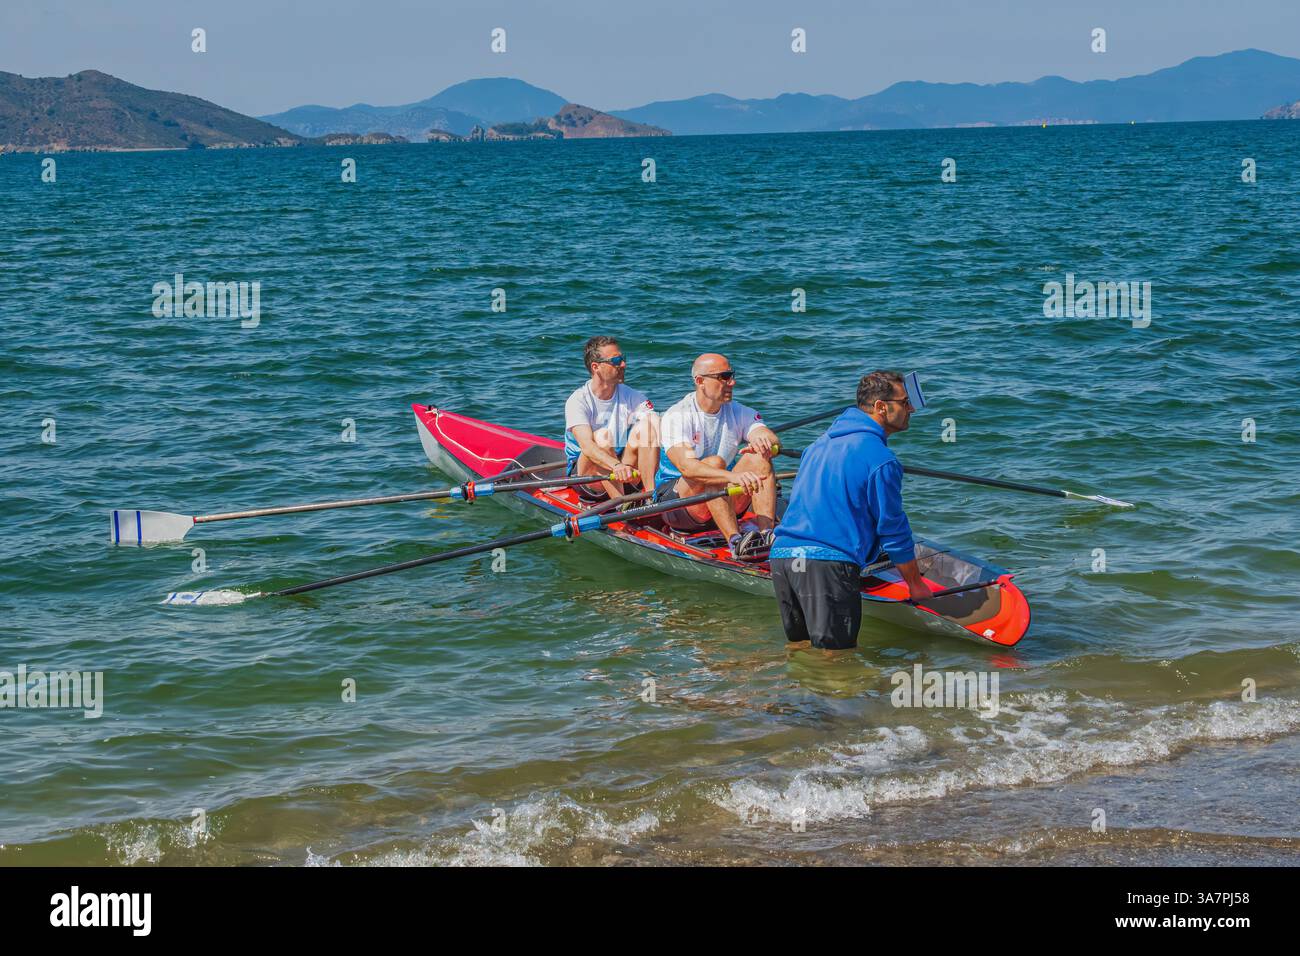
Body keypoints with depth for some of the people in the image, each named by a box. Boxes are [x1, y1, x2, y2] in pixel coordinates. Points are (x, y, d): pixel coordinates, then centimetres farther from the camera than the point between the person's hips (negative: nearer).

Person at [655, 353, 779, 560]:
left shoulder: (739, 413, 4)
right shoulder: (676, 417, -14)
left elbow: (773, 441, -12)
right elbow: (686, 467, -31)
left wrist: (764, 440, -38)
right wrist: (733, 476, -46)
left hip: (725, 500, 5)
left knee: (758, 458, -19)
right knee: (714, 462, -32)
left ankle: (767, 532, -35)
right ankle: (735, 541, -46)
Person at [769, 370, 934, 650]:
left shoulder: (822, 442, 21)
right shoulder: (881, 460, -6)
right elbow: (894, 531, -1)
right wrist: (916, 585, 12)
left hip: (782, 555, 8)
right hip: (828, 563, -8)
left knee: (799, 647, 18)